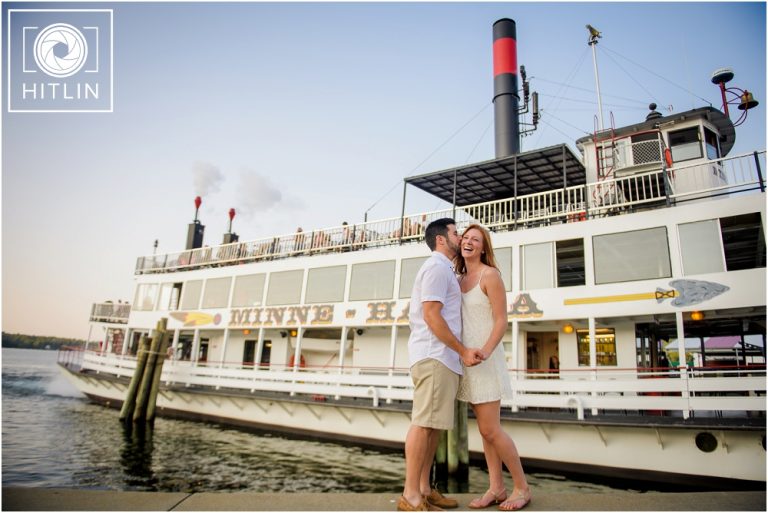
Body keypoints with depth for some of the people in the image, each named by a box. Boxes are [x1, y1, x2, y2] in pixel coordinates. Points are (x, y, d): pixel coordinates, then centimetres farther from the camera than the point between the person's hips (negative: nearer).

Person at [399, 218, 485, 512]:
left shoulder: (443, 270, 26)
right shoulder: (437, 267, -7)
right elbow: (431, 316, -16)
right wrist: (463, 351, -13)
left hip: (441, 358, 10)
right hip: (434, 356, -10)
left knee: (432, 424, 9)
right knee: (424, 423, -9)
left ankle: (424, 489, 15)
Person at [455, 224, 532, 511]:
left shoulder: (490, 274, -11)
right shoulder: (461, 279, 12)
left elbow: (501, 321, -15)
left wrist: (484, 352, -28)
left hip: (486, 359, -7)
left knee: (490, 430, -6)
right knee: (485, 428, 9)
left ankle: (522, 488, 10)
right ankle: (497, 488, 16)